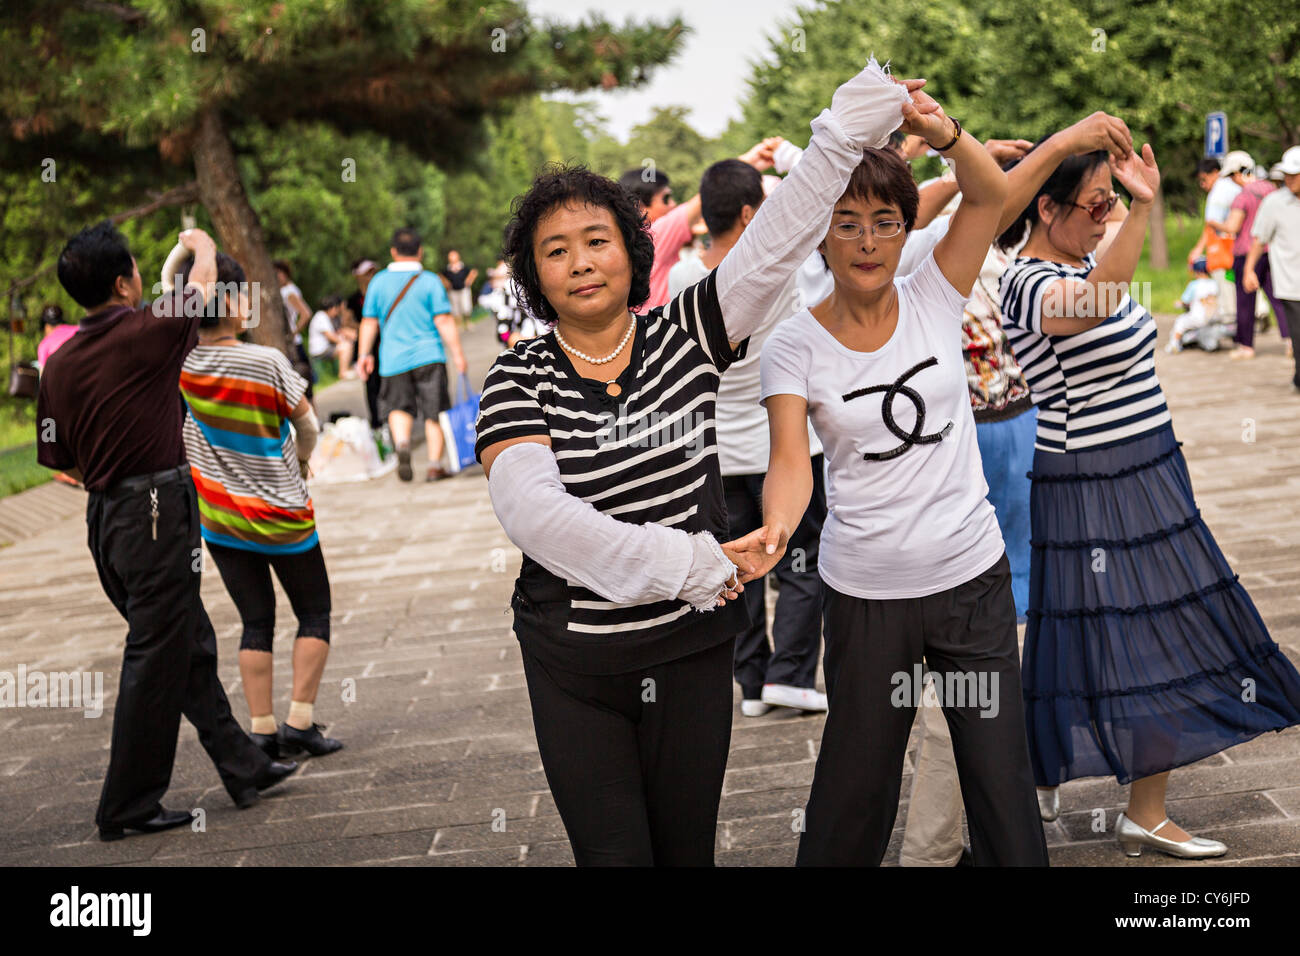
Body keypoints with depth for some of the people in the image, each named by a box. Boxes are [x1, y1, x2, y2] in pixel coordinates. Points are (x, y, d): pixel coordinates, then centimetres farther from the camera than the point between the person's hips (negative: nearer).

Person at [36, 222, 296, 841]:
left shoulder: (59, 365, 6)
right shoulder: (148, 333, -12)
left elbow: (61, 461, 12)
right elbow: (204, 278, 7)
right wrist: (200, 244, 27)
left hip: (105, 513, 8)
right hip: (156, 515, -8)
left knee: (191, 646, 16)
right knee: (157, 660, 0)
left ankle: (243, 767, 26)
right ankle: (127, 807, 6)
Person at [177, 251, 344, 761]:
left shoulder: (178, 363, -9)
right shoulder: (267, 362, -19)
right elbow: (307, 424, -7)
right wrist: (301, 460, 11)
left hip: (219, 518, 4)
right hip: (281, 515, -4)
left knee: (256, 623, 13)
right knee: (314, 614, 12)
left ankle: (261, 730, 10)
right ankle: (300, 722, 4)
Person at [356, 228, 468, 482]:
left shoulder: (378, 282, 3)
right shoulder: (429, 280, -4)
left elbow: (369, 322, 6)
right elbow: (444, 321, -9)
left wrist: (364, 355, 15)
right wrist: (457, 354, -5)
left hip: (393, 359, 2)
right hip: (428, 356, -2)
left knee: (398, 406, 13)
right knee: (434, 413, 6)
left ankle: (402, 443, -16)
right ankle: (435, 466, 5)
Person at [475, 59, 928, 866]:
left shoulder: (684, 337, 0)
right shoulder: (517, 382, -7)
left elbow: (771, 250, -8)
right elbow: (530, 509, -21)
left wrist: (844, 136, -17)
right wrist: (680, 563, -26)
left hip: (692, 653, 1)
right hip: (574, 665, -1)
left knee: (686, 847, 12)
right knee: (612, 853, 4)